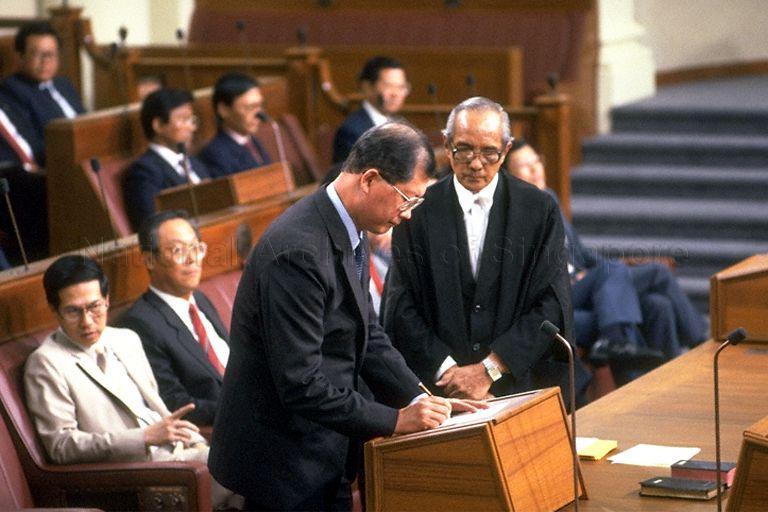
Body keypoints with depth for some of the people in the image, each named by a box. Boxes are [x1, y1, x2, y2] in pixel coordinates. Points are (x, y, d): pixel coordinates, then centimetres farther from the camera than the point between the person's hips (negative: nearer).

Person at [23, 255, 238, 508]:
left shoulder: (127, 339, 20)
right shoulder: (45, 363, -3)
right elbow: (60, 445, -11)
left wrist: (196, 443, 7)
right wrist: (145, 437, -18)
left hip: (178, 452, 8)